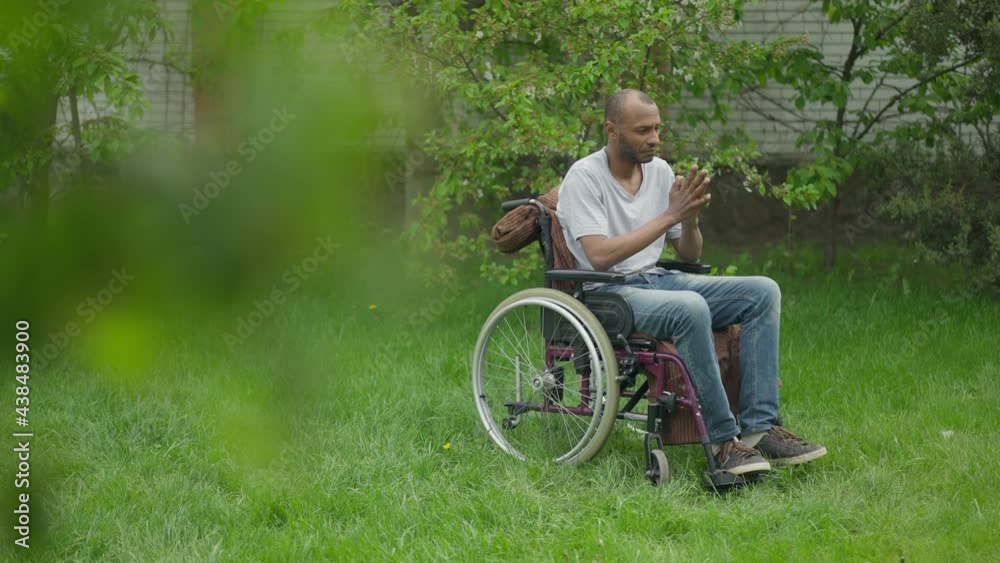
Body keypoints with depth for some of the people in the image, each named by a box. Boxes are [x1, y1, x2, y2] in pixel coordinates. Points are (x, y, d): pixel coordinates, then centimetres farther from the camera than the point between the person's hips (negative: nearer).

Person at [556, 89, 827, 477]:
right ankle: (723, 439, -31)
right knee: (691, 308, -38)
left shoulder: (660, 171, 10)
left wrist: (690, 219, -9)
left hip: (660, 280, 8)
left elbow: (689, 255, 14)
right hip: (610, 293, -8)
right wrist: (669, 215, -21)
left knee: (763, 292, -12)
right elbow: (600, 256, -23)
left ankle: (759, 427, -20)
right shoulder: (584, 178, -10)